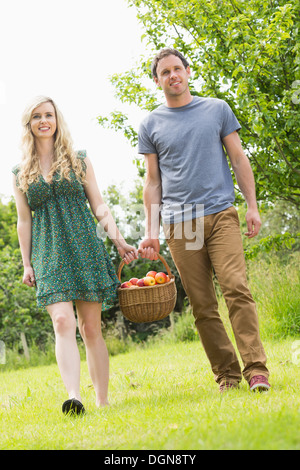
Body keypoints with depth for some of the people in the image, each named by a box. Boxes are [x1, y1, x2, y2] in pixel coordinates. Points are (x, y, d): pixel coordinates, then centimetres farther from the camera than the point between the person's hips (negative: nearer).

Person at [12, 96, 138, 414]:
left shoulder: (79, 160, 10)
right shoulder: (20, 173, 12)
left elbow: (99, 206, 9)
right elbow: (24, 221, 12)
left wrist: (118, 239, -3)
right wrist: (26, 264, 7)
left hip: (84, 247, 0)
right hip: (49, 254, 0)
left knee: (91, 328, 0)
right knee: (63, 322, -18)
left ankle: (103, 401, 5)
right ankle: (74, 396, -29)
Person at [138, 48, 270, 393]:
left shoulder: (217, 109, 12)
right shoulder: (151, 125, 12)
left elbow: (238, 159, 13)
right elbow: (153, 182, 13)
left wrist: (252, 206, 4)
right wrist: (151, 232, 6)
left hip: (221, 214, -1)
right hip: (179, 225, 1)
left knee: (236, 288, -15)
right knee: (202, 305, -1)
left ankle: (256, 369, -13)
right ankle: (226, 374, 6)